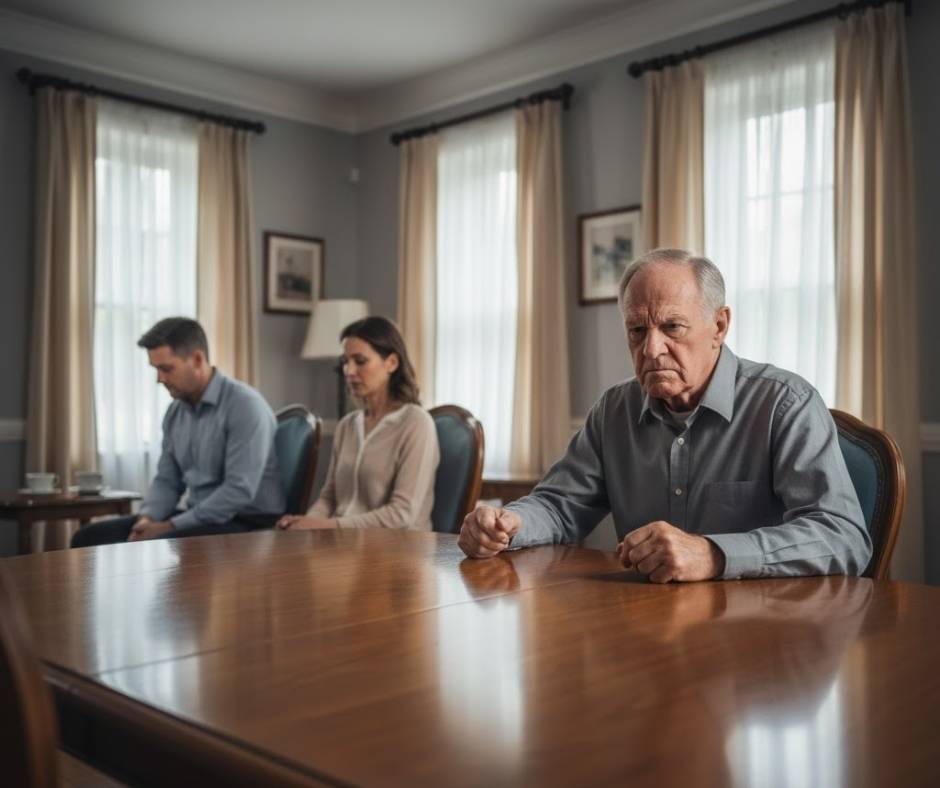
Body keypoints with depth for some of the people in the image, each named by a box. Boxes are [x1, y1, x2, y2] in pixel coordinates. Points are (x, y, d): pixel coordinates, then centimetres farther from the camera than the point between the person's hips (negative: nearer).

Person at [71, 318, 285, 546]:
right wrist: (147, 518, -7)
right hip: (199, 518, 8)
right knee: (90, 538, -3)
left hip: (246, 523, -8)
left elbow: (240, 490, -24)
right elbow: (167, 480, 15)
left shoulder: (244, 404, -17)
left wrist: (171, 526, -21)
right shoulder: (175, 412, 9)